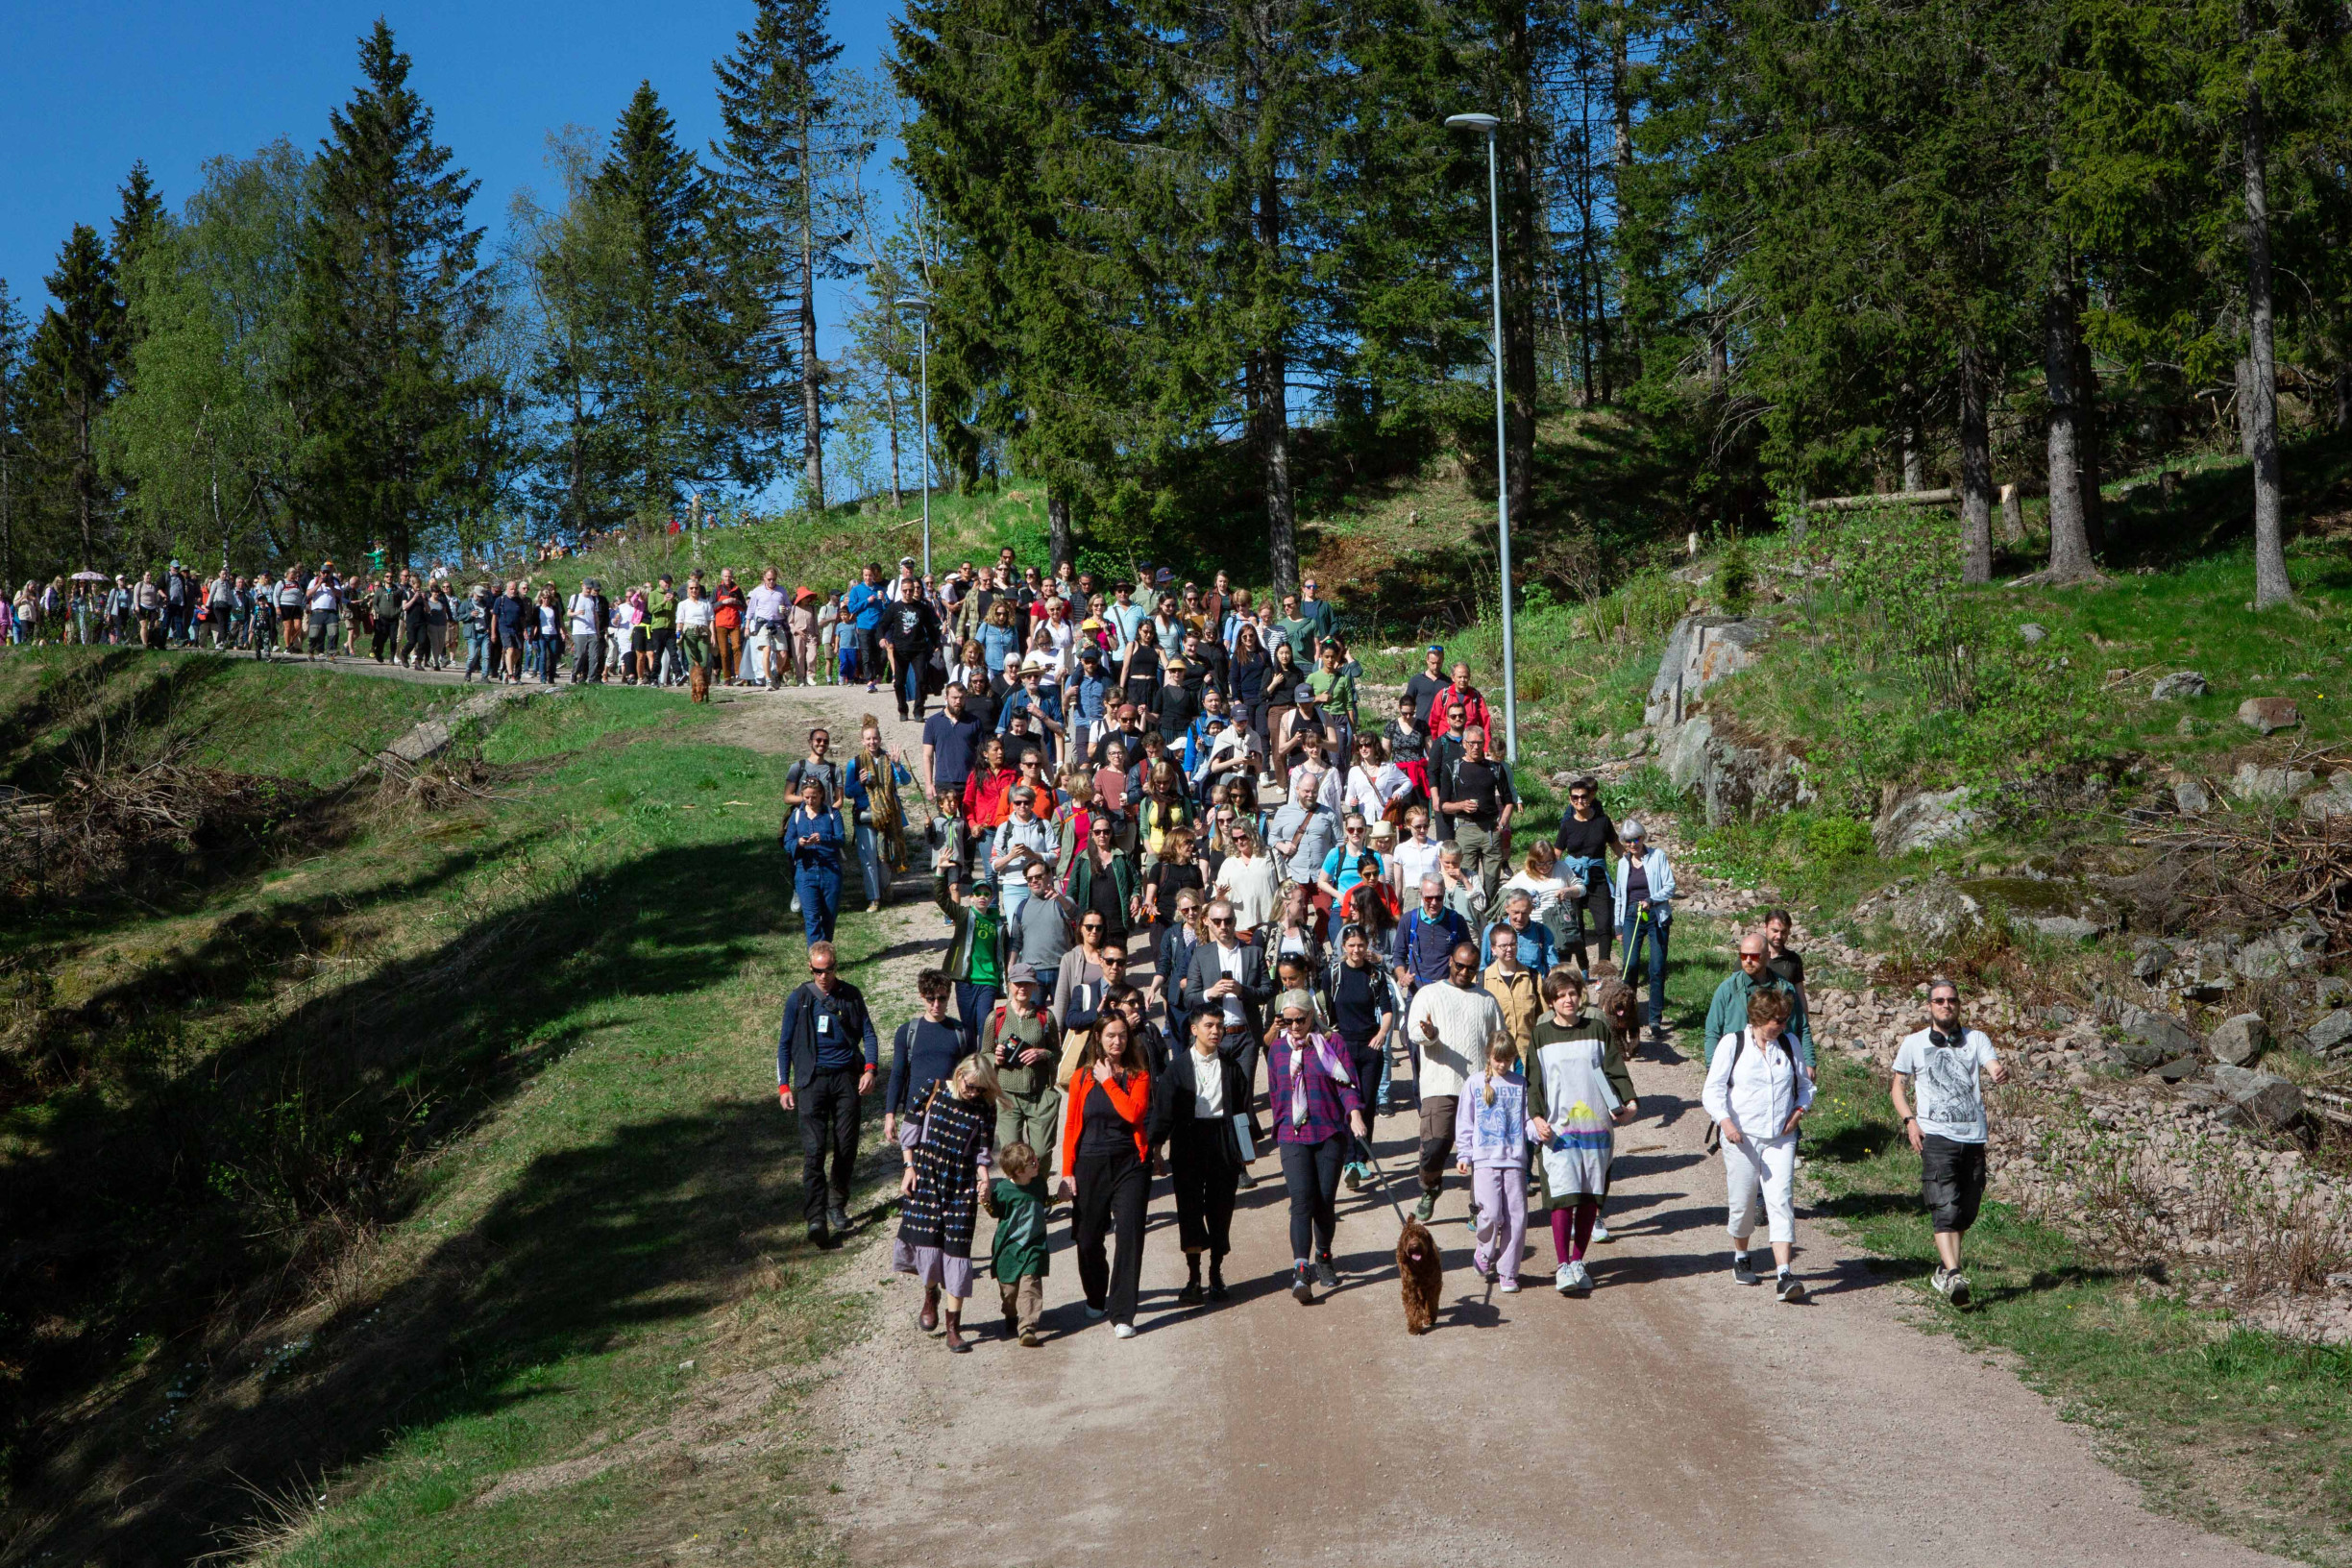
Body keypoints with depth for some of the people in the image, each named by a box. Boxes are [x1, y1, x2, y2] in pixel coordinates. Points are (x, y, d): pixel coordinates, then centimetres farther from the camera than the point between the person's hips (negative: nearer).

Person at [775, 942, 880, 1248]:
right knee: (814, 1149, -12)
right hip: (812, 1080, -2)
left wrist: (869, 1068, -5)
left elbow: (868, 1033, 11)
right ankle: (816, 1218, -17)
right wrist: (783, 1086, 3)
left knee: (846, 1147, 4)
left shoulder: (851, 995, 7)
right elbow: (785, 1044, 9)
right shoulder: (798, 999, 4)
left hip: (846, 1078, 2)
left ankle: (837, 1205, 22)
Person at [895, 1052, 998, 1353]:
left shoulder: (984, 1108, -1)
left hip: (961, 1182, 0)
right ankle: (931, 1294, 28)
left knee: (956, 1247, -4)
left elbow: (982, 1150, 4)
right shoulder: (933, 1092, -4)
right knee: (926, 1238, -5)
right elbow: (911, 1129, 3)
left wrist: (983, 1178, -12)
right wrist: (910, 1166, -2)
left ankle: (953, 1325, 2)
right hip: (926, 1174, 0)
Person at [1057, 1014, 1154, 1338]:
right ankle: (1096, 1298, 36)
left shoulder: (1138, 1076, 2)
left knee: (1129, 1236, -9)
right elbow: (1071, 1126, 4)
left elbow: (1134, 1113, -17)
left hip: (1129, 1165, -1)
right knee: (1088, 1239, 9)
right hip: (1090, 1165, 1)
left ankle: (1122, 1314, -4)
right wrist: (1067, 1172, -1)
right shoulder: (1082, 1077, 4)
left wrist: (1109, 1081, -10)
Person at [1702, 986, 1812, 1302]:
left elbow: (1804, 1085, 21)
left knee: (1781, 1203, -10)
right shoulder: (1732, 1044, -2)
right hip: (1741, 1138, -2)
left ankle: (1784, 1278, -15)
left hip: (1780, 1139, 2)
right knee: (1742, 1204, 6)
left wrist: (1799, 1110, 2)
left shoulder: (1788, 1045, 10)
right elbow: (1713, 1089, -6)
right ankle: (1740, 1259, 33)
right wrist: (1724, 1120, -21)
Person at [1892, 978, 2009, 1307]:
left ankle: (1943, 1268, 30)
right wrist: (1909, 1120, -3)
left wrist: (2002, 1072, -33)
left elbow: (1994, 1068, -8)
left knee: (1966, 1212, 10)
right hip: (1936, 1136, -2)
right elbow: (1898, 1088, 13)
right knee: (1946, 1209, -16)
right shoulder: (1913, 1044, 8)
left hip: (1973, 1137, 3)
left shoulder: (1976, 1039, 9)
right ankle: (1953, 1276, -24)